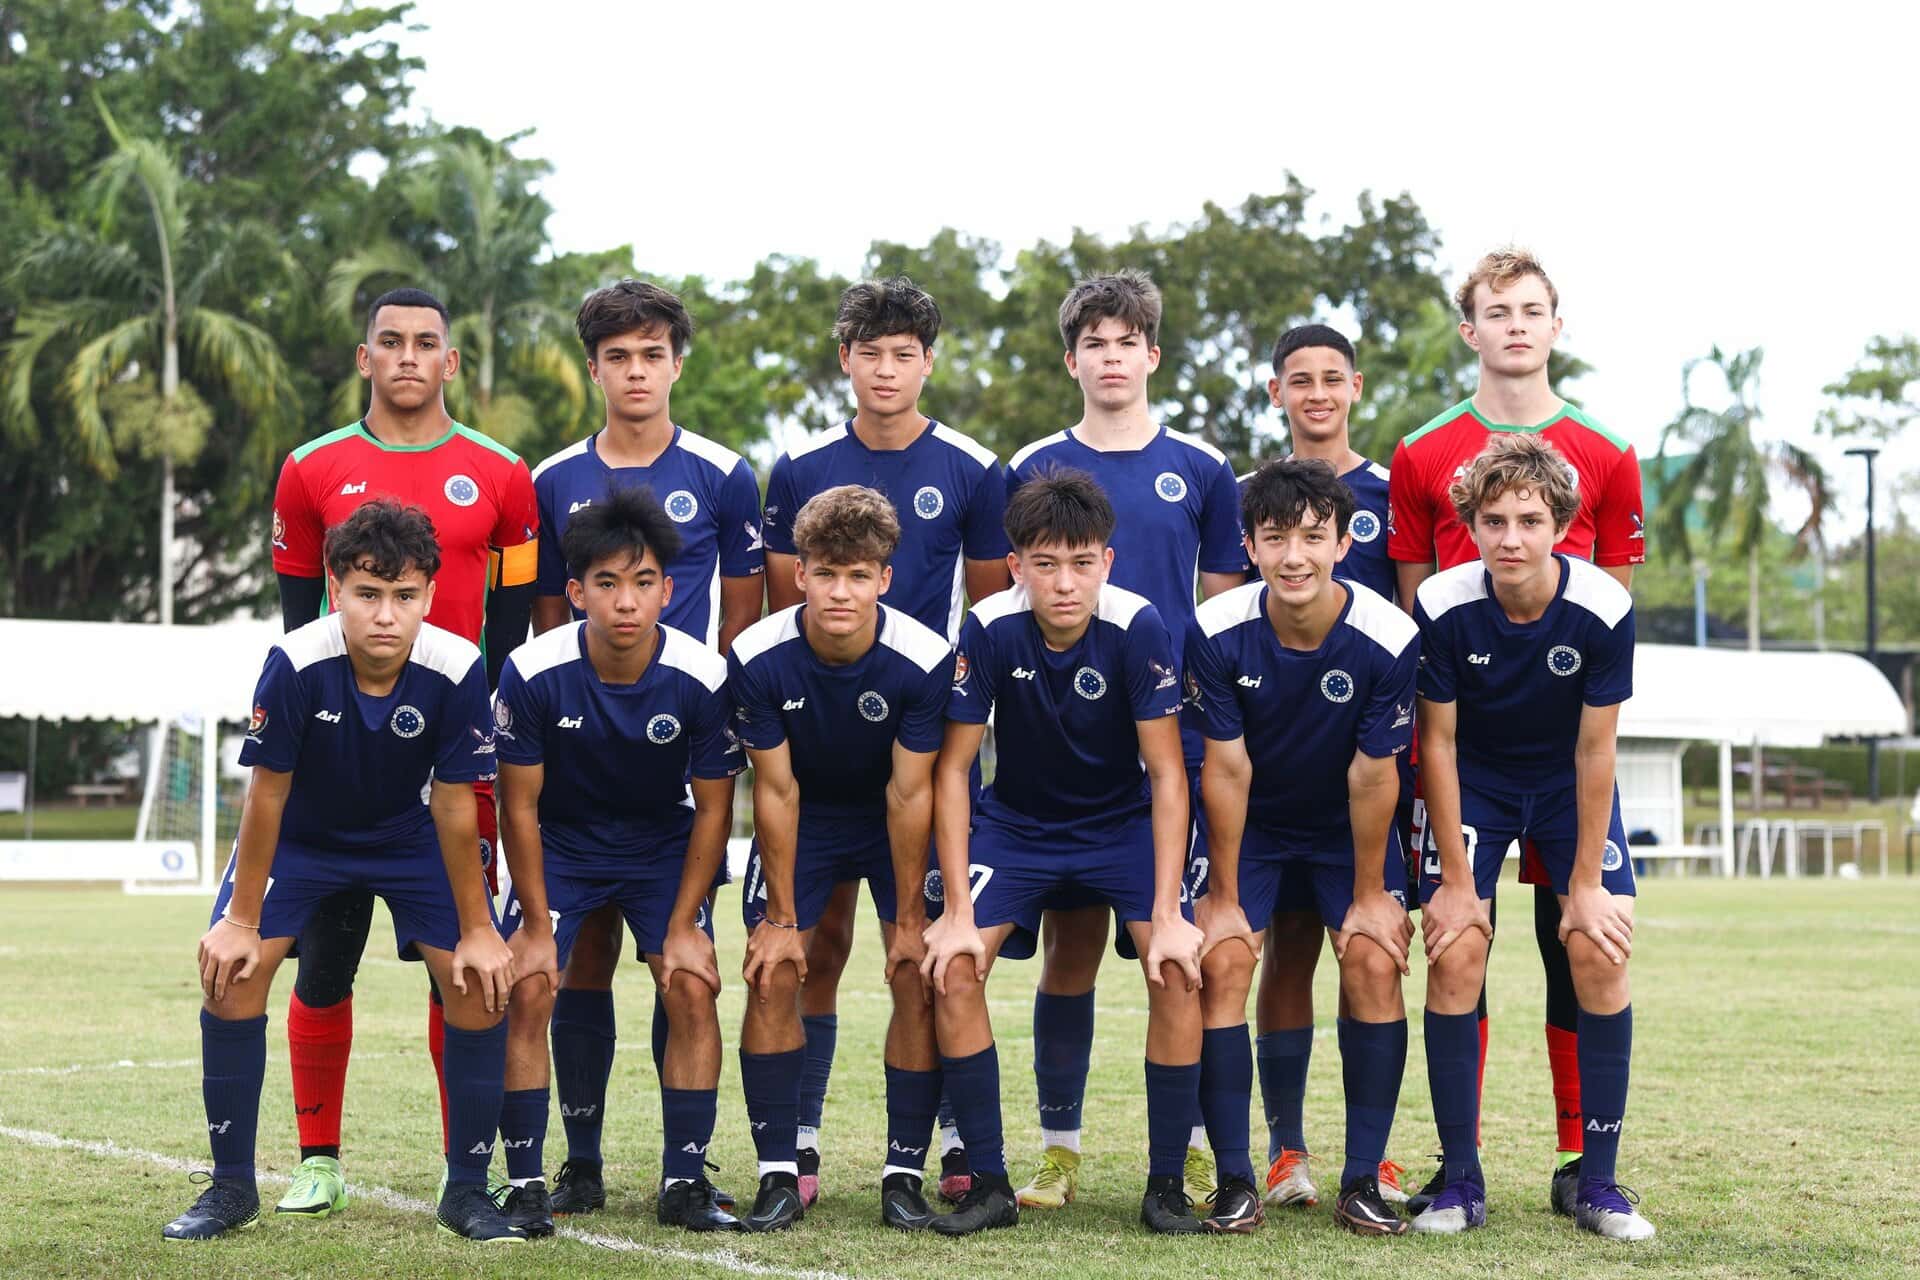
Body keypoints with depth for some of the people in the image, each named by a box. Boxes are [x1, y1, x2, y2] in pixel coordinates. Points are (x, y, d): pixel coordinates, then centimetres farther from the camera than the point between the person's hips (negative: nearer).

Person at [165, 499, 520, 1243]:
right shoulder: (296, 664, -32)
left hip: (408, 834, 1)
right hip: (301, 833, 0)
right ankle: (232, 1188, 2)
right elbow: (267, 794, -20)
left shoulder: (456, 672, -30)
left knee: (481, 984, -13)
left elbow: (453, 805, -19)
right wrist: (241, 921, -14)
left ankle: (467, 1188, 4)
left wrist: (477, 931, -13)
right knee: (231, 971, -15)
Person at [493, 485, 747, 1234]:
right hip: (560, 844, 0)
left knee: (693, 990, -13)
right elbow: (521, 805, -13)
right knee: (527, 993, -15)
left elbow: (713, 808, -12)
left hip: (663, 847, 1)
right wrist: (536, 923, -13)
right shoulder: (534, 673, -25)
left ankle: (684, 1183, -1)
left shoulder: (702, 679, -24)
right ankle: (525, 1185, -3)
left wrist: (682, 926, -12)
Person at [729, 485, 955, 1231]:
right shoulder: (759, 658, -25)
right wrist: (781, 917, -12)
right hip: (804, 819, 1)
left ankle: (904, 1174, -1)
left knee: (919, 979, -11)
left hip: (895, 824, -1)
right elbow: (777, 790, -17)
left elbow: (908, 794, -21)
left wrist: (909, 917, -16)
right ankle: (779, 1175, -1)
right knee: (773, 976, -10)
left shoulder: (923, 660, -28)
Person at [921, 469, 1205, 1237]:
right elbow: (952, 768, -13)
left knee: (1179, 969, -22)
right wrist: (957, 910, -18)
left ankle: (1166, 1186, -7)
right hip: (1016, 822, 1)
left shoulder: (1137, 627, -24)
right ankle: (989, 1185, -6)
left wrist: (1167, 914, -24)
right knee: (952, 968, -19)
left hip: (1123, 821, -1)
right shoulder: (989, 628, -22)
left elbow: (1167, 775, -19)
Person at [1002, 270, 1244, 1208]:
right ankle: (1058, 1148, 11)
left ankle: (1192, 1149, 10)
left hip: (1177, 742, 0)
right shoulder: (1031, 471, 7)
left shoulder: (1201, 471, 7)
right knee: (1070, 943, 3)